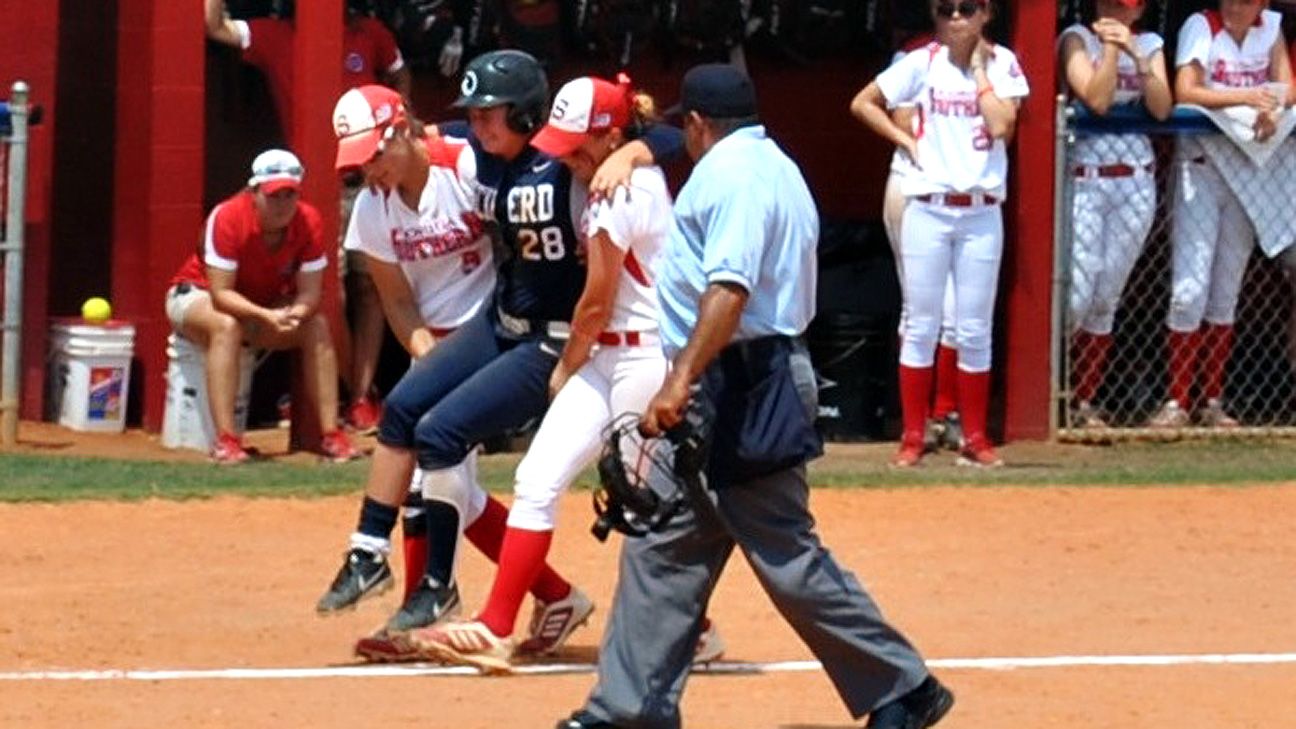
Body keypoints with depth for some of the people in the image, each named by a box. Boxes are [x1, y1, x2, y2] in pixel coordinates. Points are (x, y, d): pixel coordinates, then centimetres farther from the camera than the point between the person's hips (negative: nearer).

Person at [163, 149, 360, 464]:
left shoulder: (308, 221, -18)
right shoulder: (227, 217, -31)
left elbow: (310, 293, -17)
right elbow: (220, 294, -32)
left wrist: (295, 314, -40)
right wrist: (266, 316, -47)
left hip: (266, 305, 5)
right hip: (197, 295, -5)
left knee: (317, 326, -19)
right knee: (227, 325, -37)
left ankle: (331, 435, -18)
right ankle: (225, 441, -41)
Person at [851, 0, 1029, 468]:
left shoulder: (1003, 64, 1)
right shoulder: (923, 64, 1)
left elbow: (1001, 127, -13)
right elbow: (863, 104, 6)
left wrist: (980, 68, -8)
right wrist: (906, 141, -2)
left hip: (981, 214, 0)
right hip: (928, 211, 0)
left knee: (975, 331, 4)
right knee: (920, 327, 2)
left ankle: (975, 439, 12)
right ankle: (912, 438, 7)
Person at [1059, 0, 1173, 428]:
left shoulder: (1150, 44, 10)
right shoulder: (1077, 39, -1)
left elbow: (1162, 109, -3)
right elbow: (1097, 100, -14)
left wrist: (1136, 56, -12)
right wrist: (1110, 47, -14)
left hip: (1136, 183, 4)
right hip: (1085, 180, -4)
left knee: (1106, 300, 7)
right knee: (1075, 299, -11)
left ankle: (1083, 402, 14)